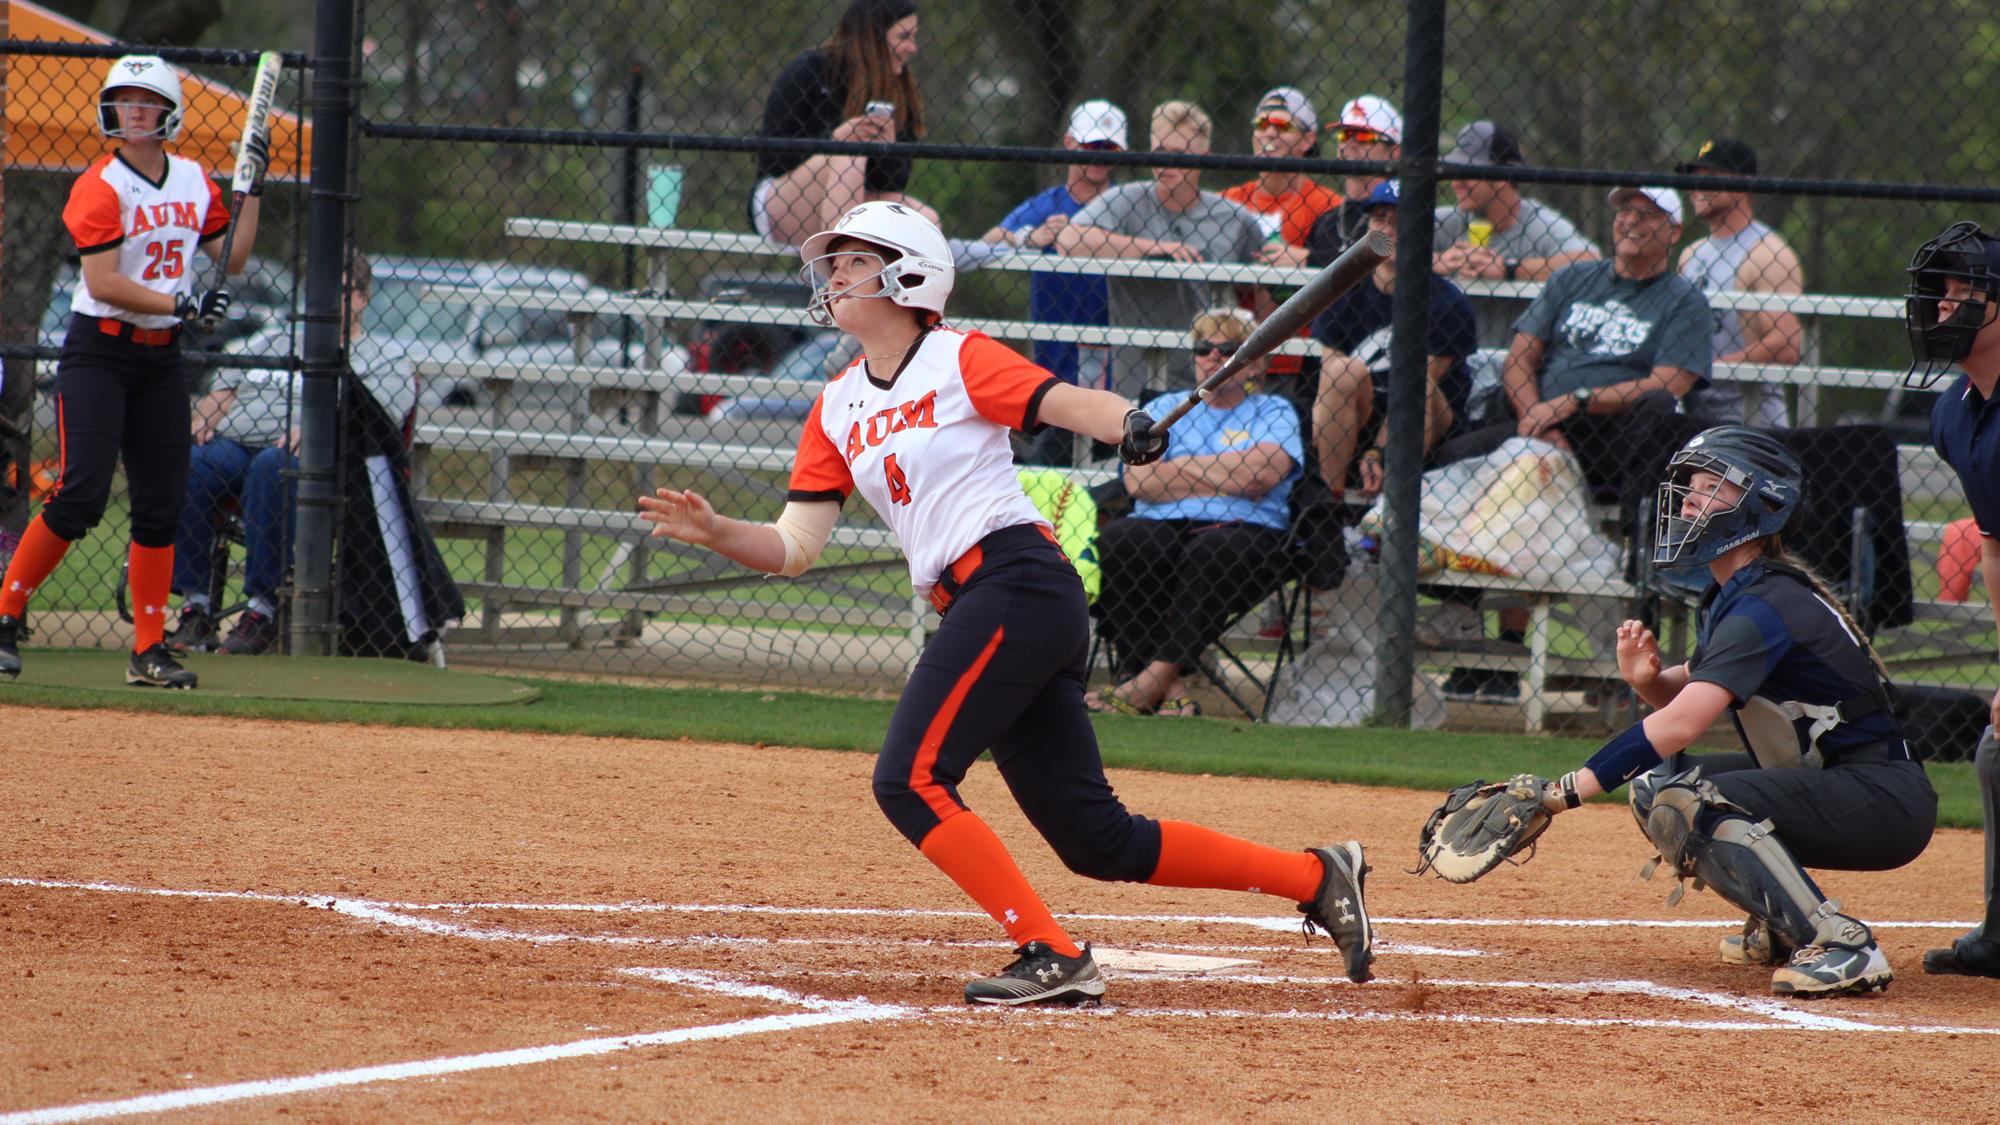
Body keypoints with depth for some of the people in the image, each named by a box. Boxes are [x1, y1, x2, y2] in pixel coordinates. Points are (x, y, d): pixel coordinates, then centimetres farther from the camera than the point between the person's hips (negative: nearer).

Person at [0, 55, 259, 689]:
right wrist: (181, 305, -23)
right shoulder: (101, 186, -12)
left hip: (162, 358, 6)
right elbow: (102, 283, -18)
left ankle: (149, 651, 8)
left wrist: (252, 190, 7)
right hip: (99, 355, -6)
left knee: (162, 505, 3)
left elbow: (231, 259, 16)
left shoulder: (196, 182, 8)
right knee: (80, 496, -15)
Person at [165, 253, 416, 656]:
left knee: (271, 467, -40)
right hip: (232, 444, 5)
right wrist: (204, 419, 2)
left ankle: (263, 608, -36)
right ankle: (195, 606, -26)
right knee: (184, 464, -29)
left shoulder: (383, 358, 15)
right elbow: (223, 392, 26)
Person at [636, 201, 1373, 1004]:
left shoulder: (961, 360, -2)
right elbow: (794, 547, 12)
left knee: (910, 780, -17)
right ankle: (1315, 877, 14)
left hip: (1018, 583, -8)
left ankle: (1054, 956, -15)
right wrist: (716, 534, -6)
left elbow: (1068, 403, -16)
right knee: (1096, 841, 6)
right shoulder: (836, 410, 17)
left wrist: (1131, 426, -36)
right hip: (969, 609, 8)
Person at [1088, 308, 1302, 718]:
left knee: (1215, 551, -39)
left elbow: (1261, 475, -6)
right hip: (1160, 527, 2)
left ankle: (1151, 682, -39)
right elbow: (1139, 480, 3)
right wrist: (1223, 478, 2)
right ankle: (1172, 692, -38)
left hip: (1244, 528, -2)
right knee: (1115, 542, -33)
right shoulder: (1164, 409, 22)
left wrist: (1182, 467, 3)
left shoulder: (1273, 413, 16)